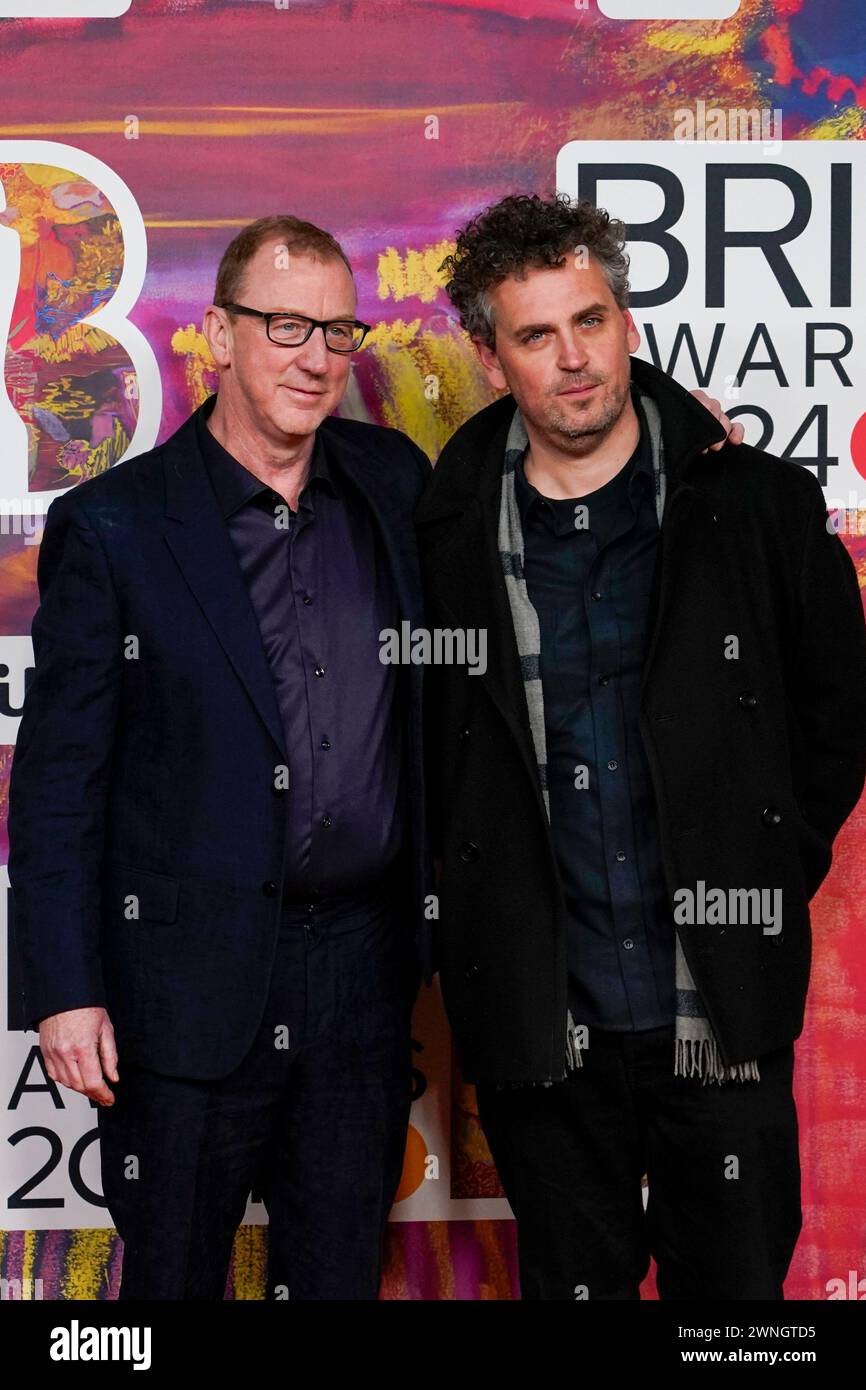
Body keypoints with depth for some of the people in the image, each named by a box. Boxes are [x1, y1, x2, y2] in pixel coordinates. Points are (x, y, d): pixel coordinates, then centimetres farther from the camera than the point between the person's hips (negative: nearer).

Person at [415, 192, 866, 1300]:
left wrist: (771, 871, 5)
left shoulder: (759, 507, -1)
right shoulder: (449, 537, 0)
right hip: (542, 1029, 1)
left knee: (737, 1281, 10)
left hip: (722, 1012, 0)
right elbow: (425, 746, 11)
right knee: (571, 1281, 14)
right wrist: (467, 924, 5)